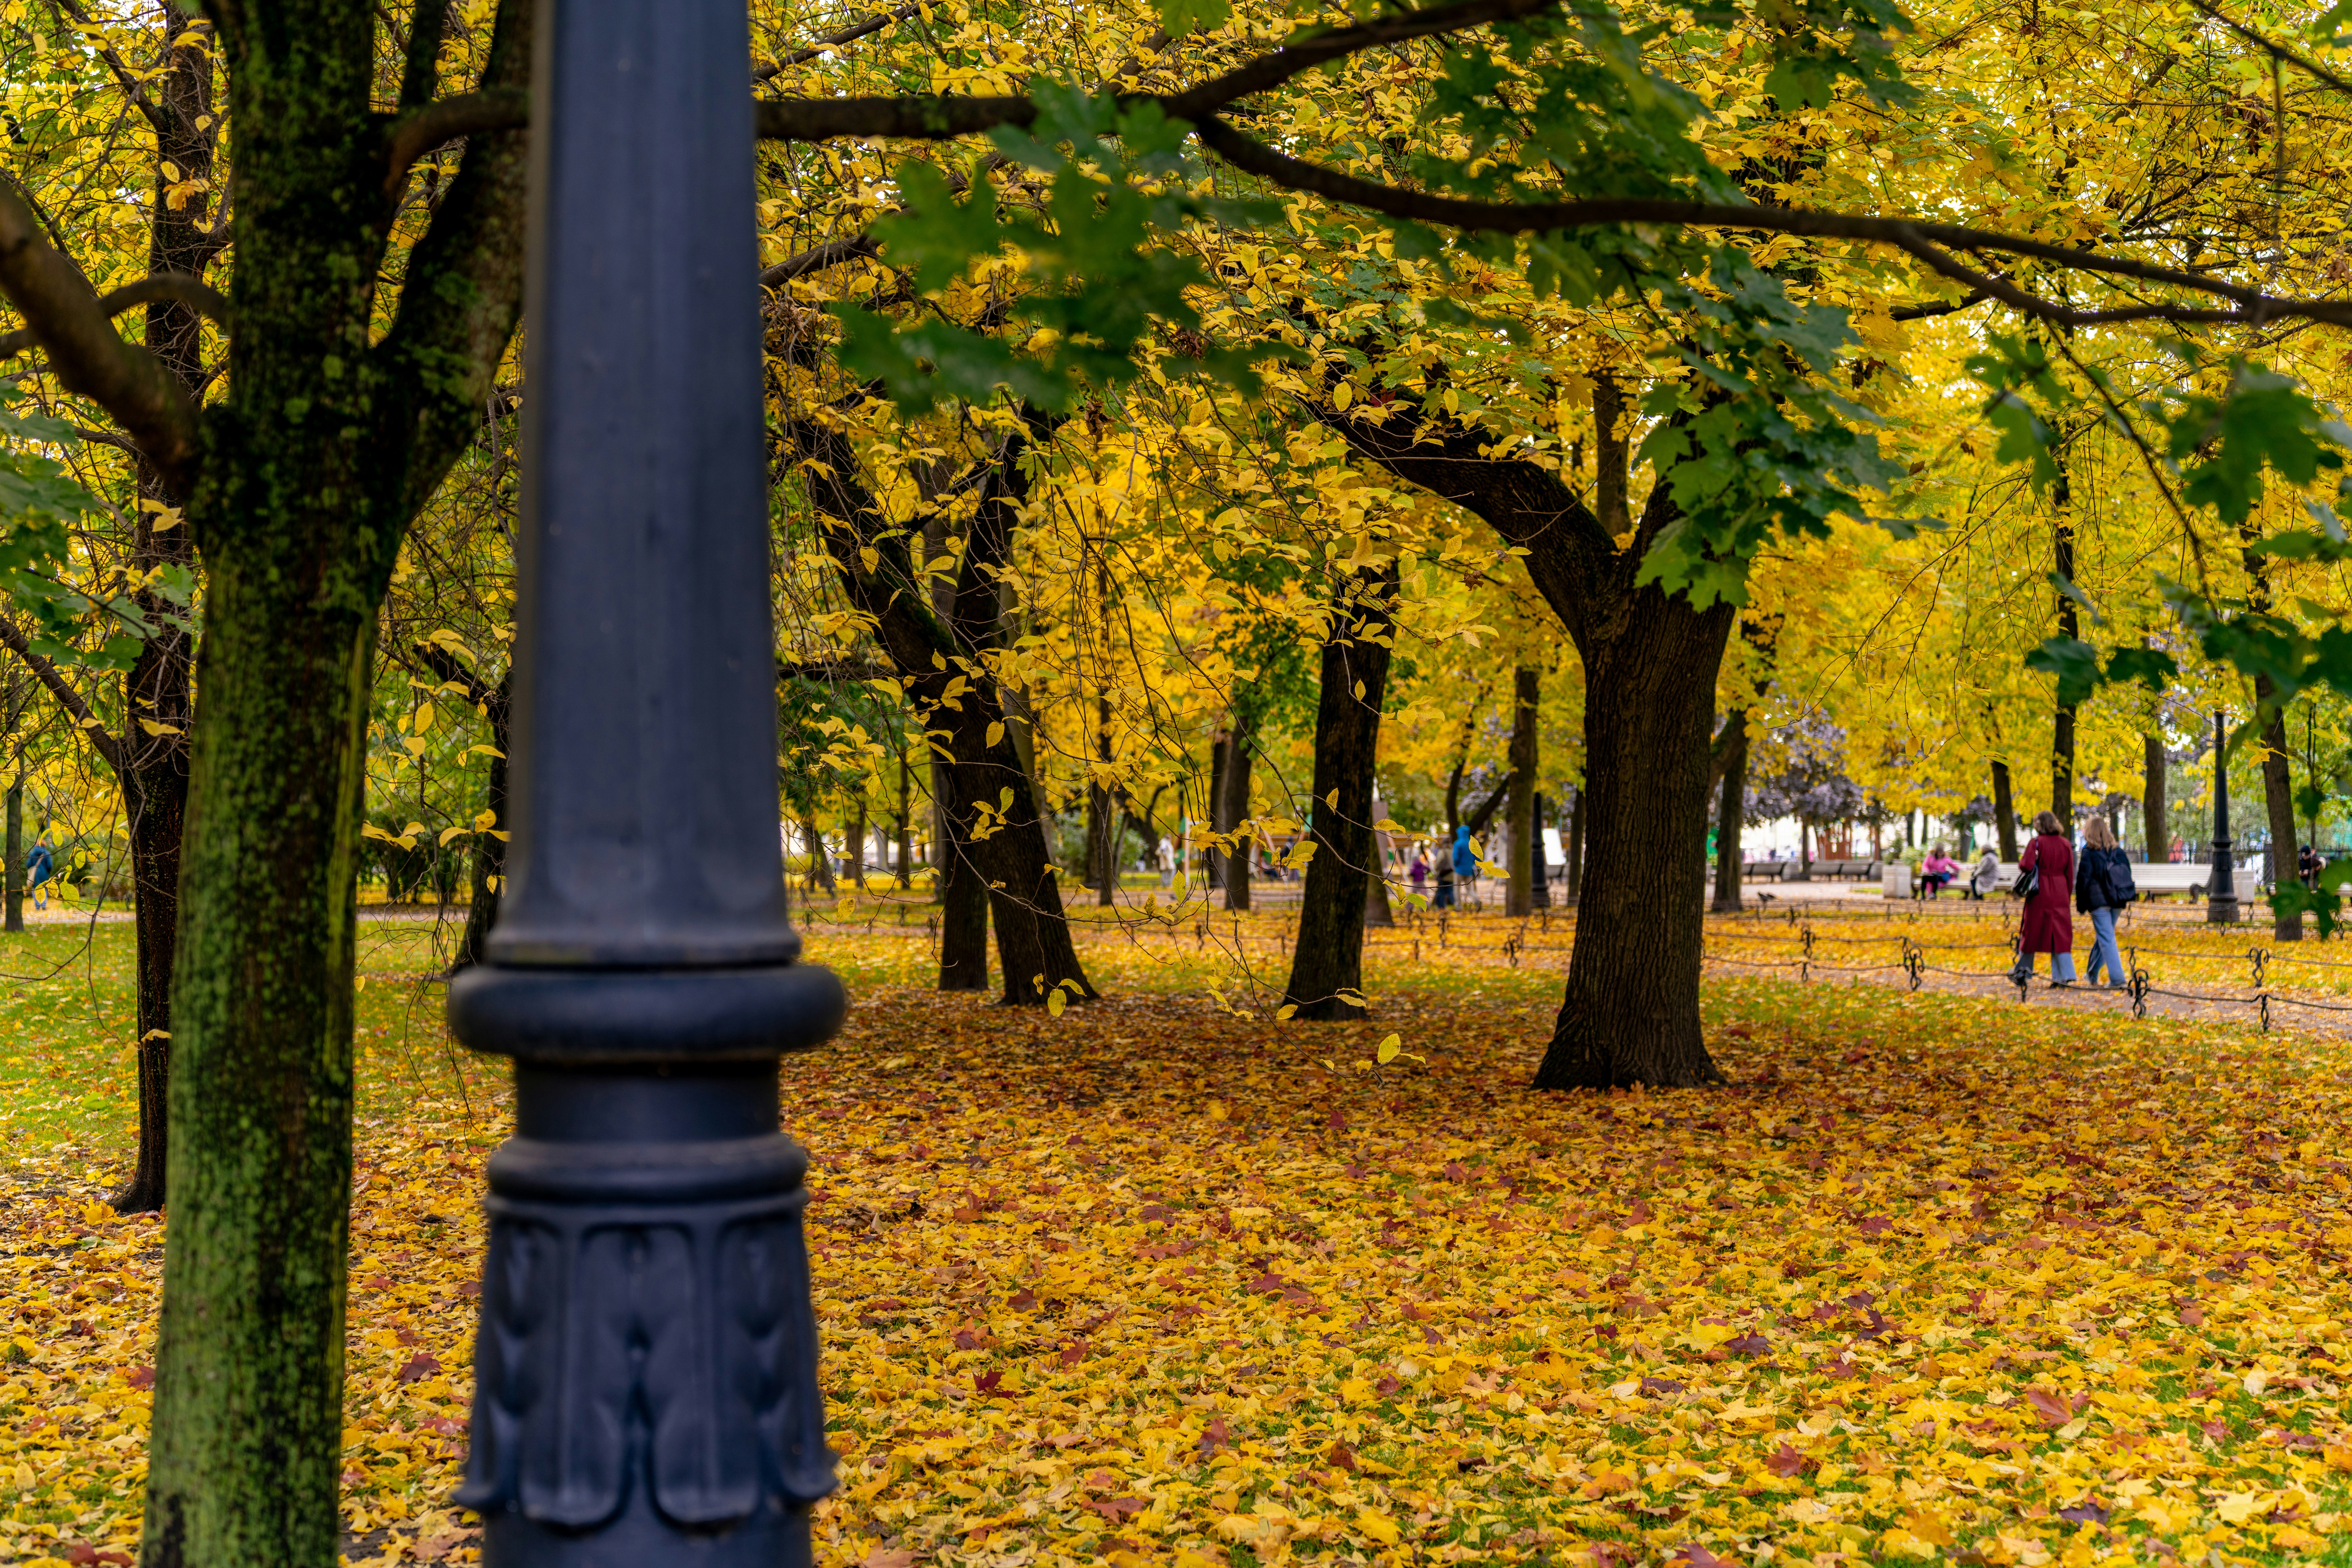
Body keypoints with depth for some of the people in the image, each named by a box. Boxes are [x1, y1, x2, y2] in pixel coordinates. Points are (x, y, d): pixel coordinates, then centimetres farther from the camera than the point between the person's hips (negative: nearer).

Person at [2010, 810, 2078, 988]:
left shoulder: (2037, 842, -8)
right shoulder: (2066, 844, 5)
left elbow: (2027, 866, -19)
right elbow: (2070, 873, 7)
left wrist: (2020, 862, 4)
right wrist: (2068, 896, 14)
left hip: (2040, 893, -3)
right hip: (2061, 893, 3)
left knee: (2032, 932, 9)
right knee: (2060, 934, 5)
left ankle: (2022, 972, 20)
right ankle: (2064, 976, -4)